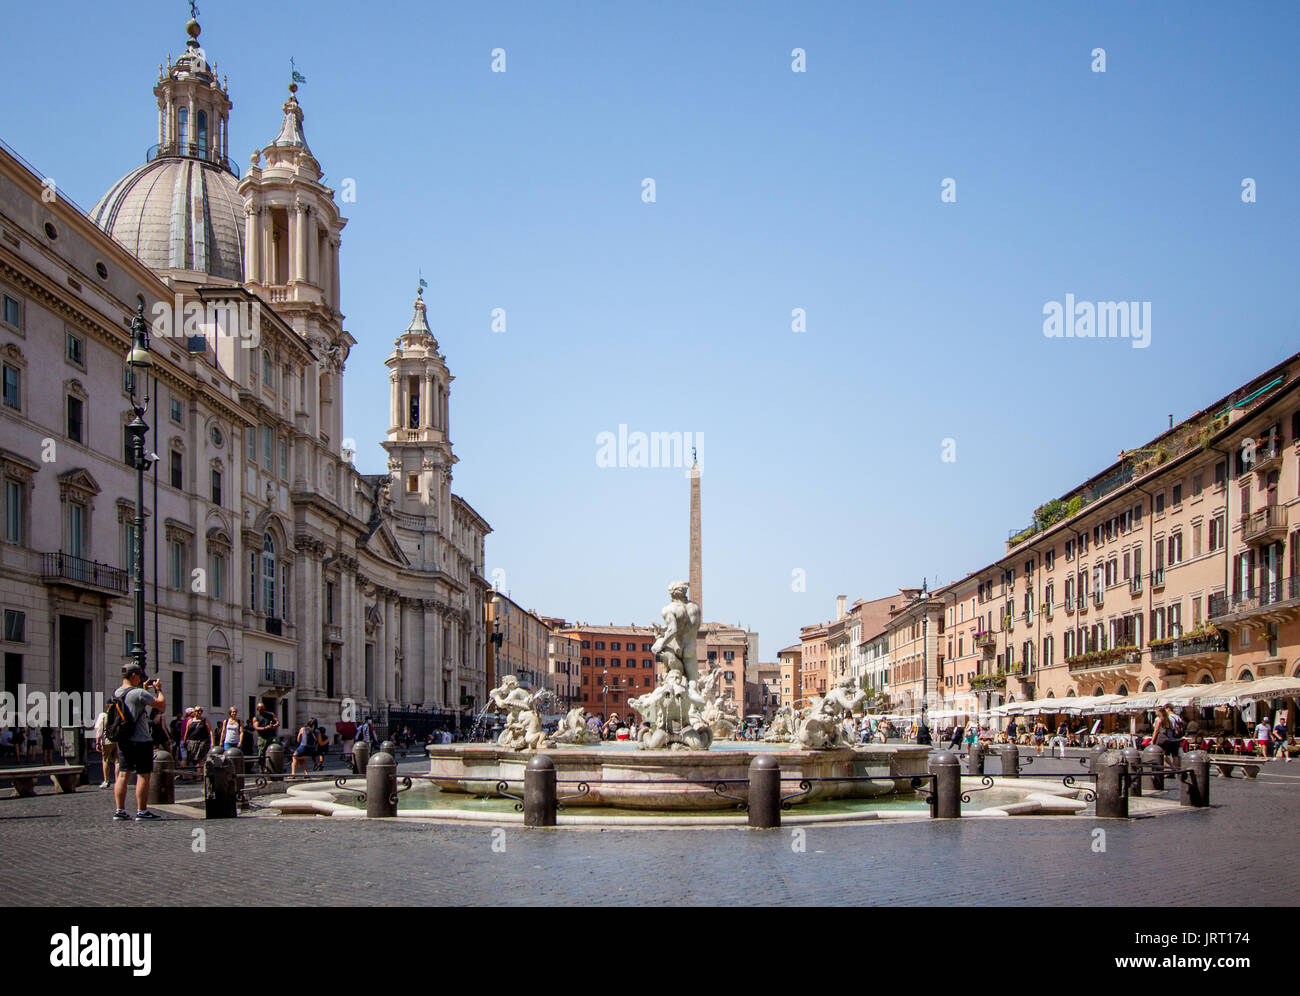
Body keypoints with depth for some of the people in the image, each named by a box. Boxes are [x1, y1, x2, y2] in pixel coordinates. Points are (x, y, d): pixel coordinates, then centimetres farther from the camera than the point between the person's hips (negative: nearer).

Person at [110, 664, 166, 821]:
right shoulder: (139, 694, -17)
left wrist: (144, 689, 25)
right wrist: (158, 689, 1)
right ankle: (142, 812, -1)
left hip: (122, 740, 8)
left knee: (123, 774, 10)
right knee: (143, 776, -2)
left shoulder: (117, 693, 8)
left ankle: (119, 810, 10)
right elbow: (162, 705, -13)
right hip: (141, 740, -8)